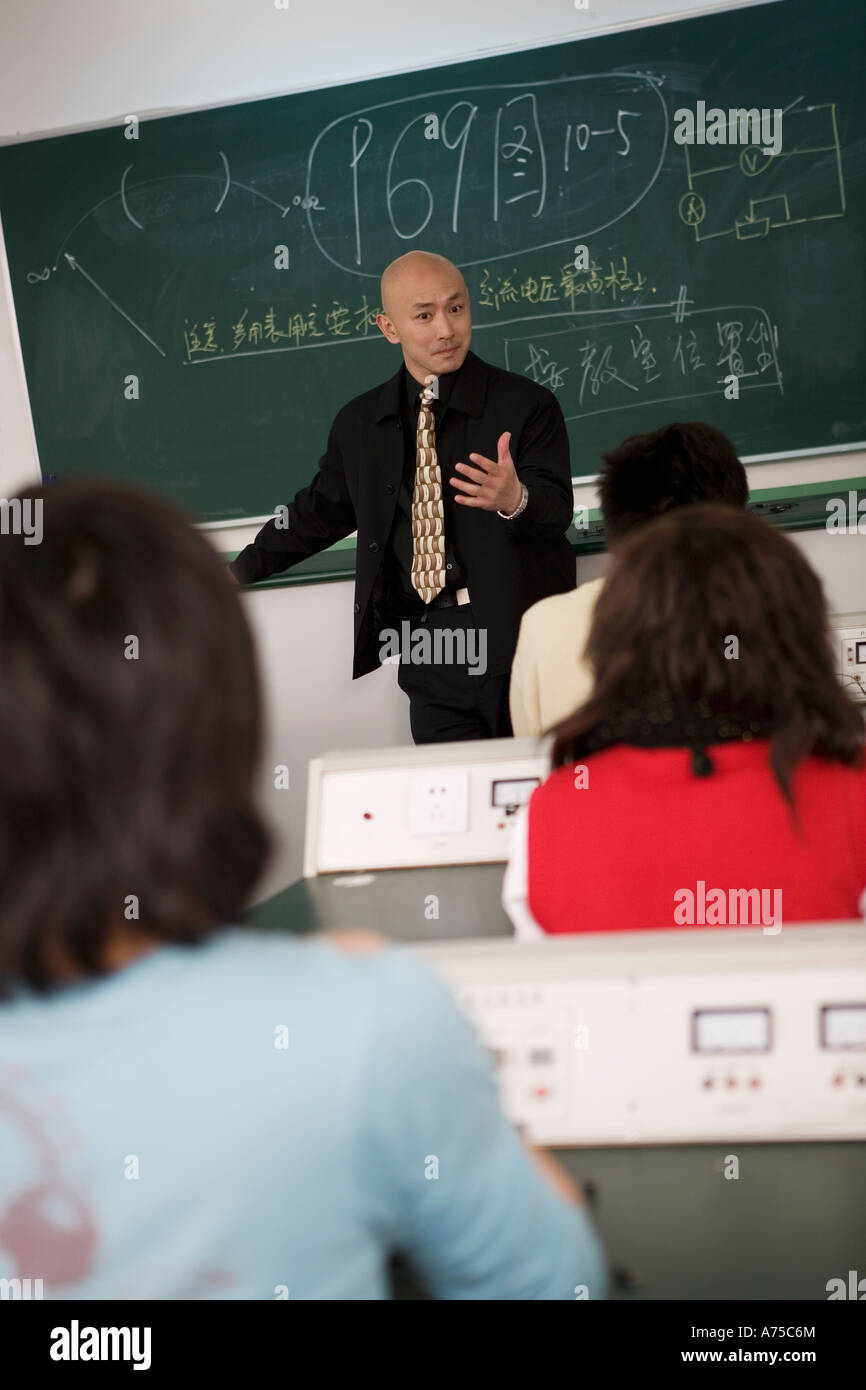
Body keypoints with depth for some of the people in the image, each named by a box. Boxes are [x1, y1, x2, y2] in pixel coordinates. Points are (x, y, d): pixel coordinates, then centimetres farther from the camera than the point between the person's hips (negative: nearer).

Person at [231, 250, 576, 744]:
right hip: (430, 648, 3)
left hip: (519, 640, -3)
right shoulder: (360, 423, 11)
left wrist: (515, 499, -34)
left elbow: (557, 509, -11)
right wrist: (234, 573, 25)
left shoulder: (526, 404, -1)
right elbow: (320, 513, 25)